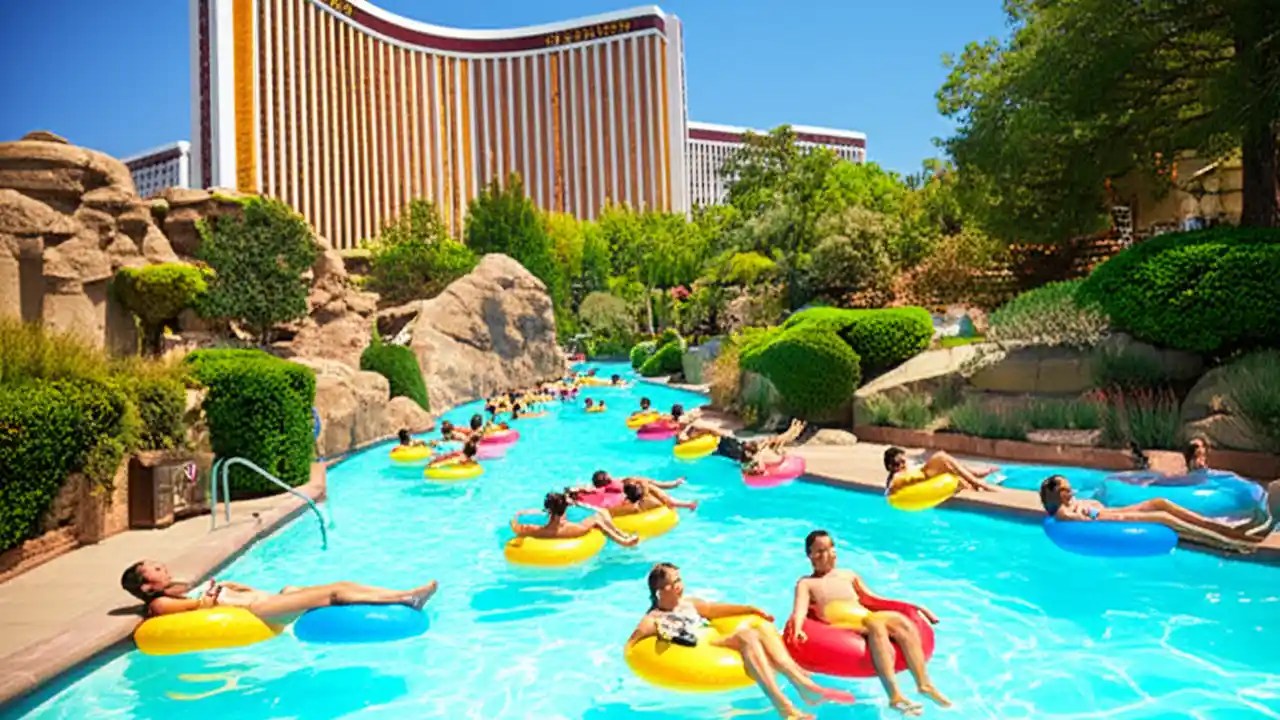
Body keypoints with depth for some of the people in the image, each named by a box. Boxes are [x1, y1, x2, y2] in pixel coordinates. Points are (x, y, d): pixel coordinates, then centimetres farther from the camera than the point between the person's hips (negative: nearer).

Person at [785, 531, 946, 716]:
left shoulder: (849, 575, 31)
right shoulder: (806, 583, 16)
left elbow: (872, 598, 29)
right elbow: (800, 608, -2)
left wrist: (914, 606, 21)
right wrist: (797, 630, -26)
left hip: (866, 619, 5)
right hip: (839, 626, -5)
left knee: (901, 621, -25)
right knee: (875, 625, -35)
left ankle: (924, 684, -32)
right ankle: (895, 695, -46)